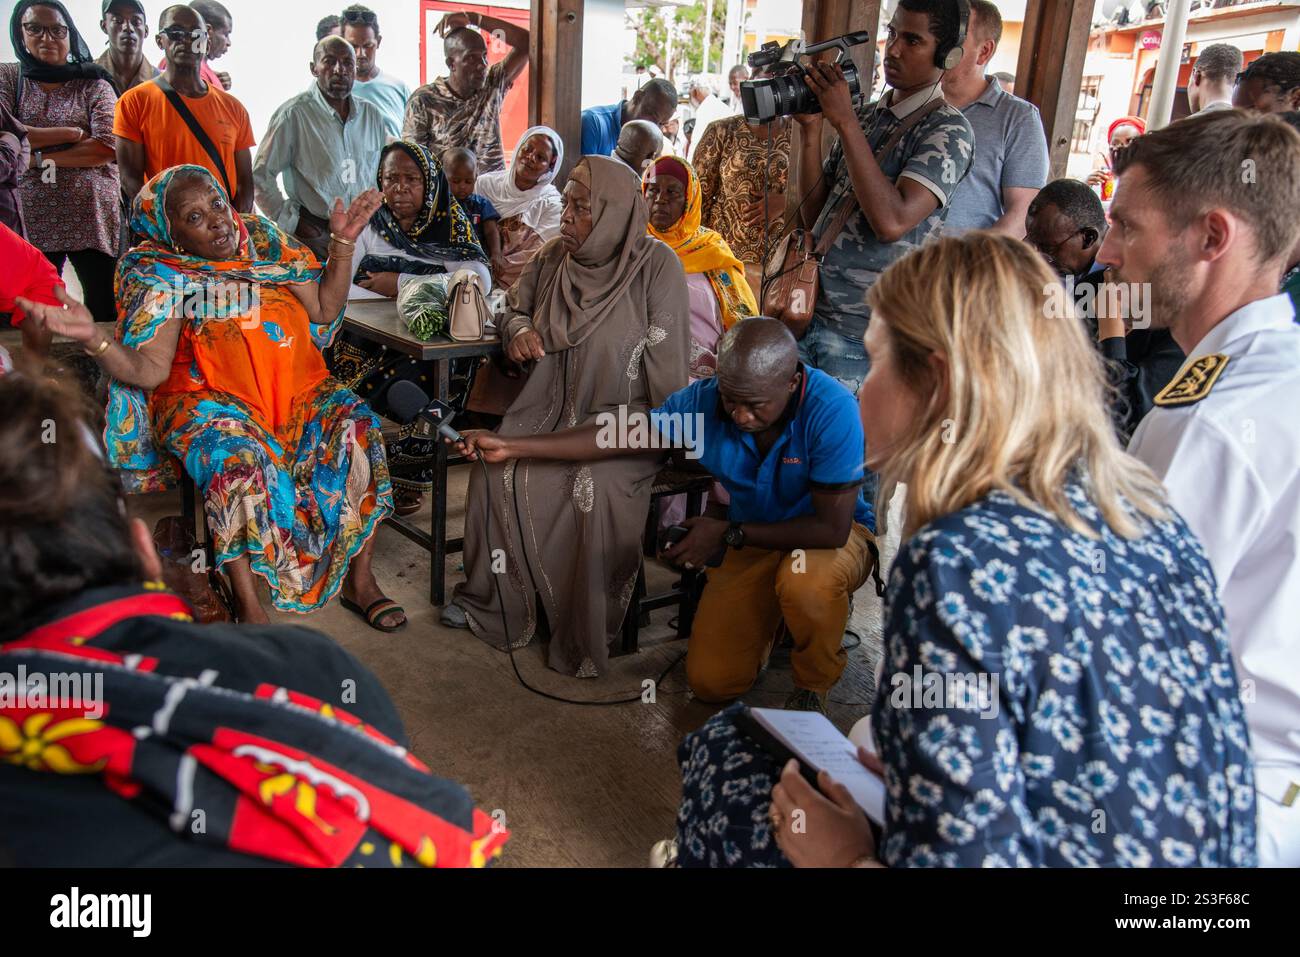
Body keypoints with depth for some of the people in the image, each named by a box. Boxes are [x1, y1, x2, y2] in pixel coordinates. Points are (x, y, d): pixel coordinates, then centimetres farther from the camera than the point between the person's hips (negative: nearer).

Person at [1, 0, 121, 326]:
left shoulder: (93, 83, 8)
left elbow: (108, 147, -6)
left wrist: (39, 158, -8)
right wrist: (73, 132, -7)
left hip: (91, 216, -1)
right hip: (30, 218, 1)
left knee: (106, 311, -3)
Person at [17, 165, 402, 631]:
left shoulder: (264, 240, 8)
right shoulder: (162, 277, -3)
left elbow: (324, 313, 10)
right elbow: (149, 369, -14)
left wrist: (343, 243, 2)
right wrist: (92, 337, -31)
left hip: (299, 391, 4)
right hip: (212, 400, -3)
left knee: (359, 428, -23)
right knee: (237, 460, -36)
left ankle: (360, 580, -12)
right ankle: (250, 609, -23)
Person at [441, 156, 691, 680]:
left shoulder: (656, 264, -9)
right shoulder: (552, 256, 5)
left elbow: (667, 362, -10)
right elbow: (516, 308, 20)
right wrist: (518, 329, -5)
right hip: (551, 409, 5)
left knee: (597, 491, -30)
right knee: (499, 470, -19)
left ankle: (586, 633, -10)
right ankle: (491, 600, 2)